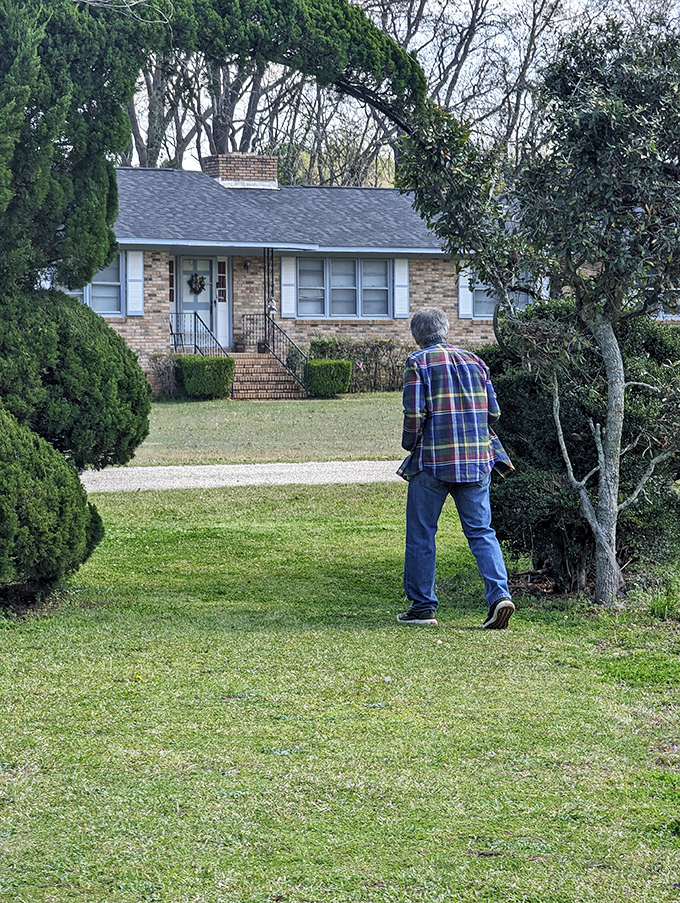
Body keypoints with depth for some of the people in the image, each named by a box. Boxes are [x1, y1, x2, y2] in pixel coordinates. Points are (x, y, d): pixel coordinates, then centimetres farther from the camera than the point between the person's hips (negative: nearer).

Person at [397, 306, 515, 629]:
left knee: (421, 534, 8)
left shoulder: (418, 362, -4)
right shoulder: (474, 362, 10)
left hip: (433, 460, -4)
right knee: (481, 531, 7)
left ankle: (422, 606, 11)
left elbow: (414, 413, -12)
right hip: (477, 460, 4)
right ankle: (499, 594, -10)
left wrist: (410, 445, 5)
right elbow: (493, 413, 10)